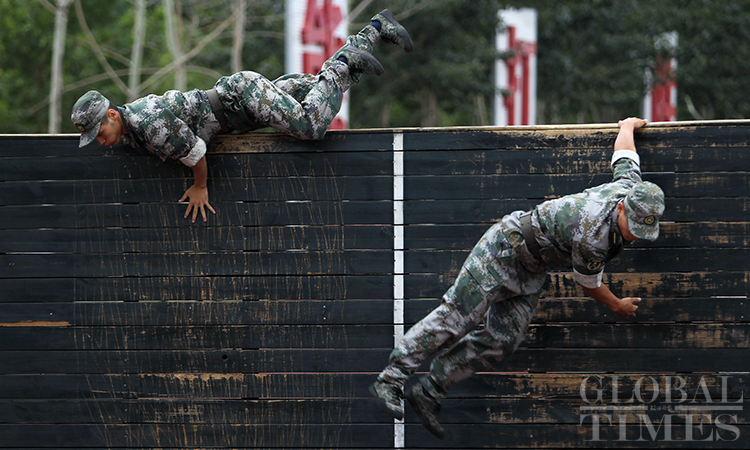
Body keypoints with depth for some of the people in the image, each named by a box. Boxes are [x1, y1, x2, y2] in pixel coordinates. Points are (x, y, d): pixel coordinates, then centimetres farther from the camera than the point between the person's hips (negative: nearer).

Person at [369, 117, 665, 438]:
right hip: (505, 249, -8)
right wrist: (617, 306, 6)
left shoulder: (630, 187, -13)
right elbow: (590, 284, -14)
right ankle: (390, 380, -15)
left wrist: (629, 125, 31)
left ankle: (428, 393, 2)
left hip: (528, 272, 8)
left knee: (502, 342, -1)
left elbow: (623, 147, 8)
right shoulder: (592, 238, -34)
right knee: (457, 317, -15)